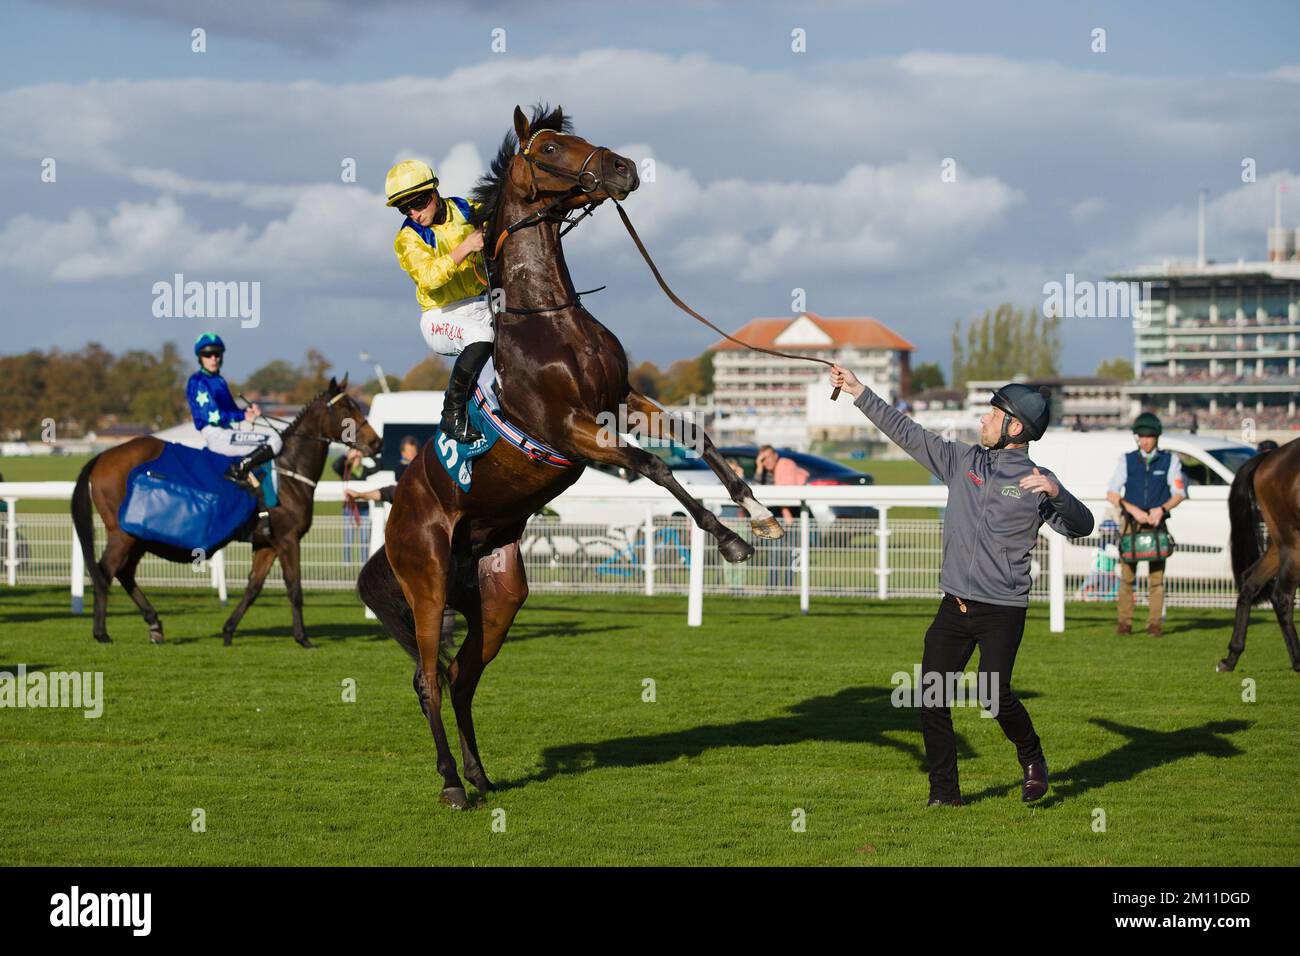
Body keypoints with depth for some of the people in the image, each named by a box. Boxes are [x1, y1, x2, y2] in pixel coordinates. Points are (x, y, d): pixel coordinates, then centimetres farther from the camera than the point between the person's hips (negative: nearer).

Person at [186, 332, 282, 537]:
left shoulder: (219, 381, 21)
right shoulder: (199, 382, -7)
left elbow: (231, 411, 20)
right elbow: (213, 416, -15)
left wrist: (249, 410, 0)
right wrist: (243, 416, -10)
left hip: (228, 431, 9)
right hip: (215, 435, -9)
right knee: (273, 442, -20)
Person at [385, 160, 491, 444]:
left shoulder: (466, 210, 2)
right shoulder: (408, 239, -10)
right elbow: (429, 277, -27)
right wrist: (464, 248, -36)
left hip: (482, 305, 5)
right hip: (441, 317, -5)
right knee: (480, 337, -36)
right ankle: (453, 413, -25)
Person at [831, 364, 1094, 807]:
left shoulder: (1036, 481, -6)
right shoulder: (963, 460, 8)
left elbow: (1082, 526, -14)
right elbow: (906, 431, 12)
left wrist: (1056, 493, -33)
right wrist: (857, 391, 11)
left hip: (1003, 611, -5)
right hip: (955, 606, 5)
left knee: (993, 695, -17)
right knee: (931, 698, 0)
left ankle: (1032, 759, 12)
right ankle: (944, 793, 10)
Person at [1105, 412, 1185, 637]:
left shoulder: (1170, 460, 7)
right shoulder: (1127, 460, 7)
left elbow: (1179, 493, 5)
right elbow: (1112, 493, 1)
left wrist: (1162, 509, -14)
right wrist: (1134, 510, -14)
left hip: (1157, 524, 0)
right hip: (1131, 524, 0)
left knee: (1156, 576, -5)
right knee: (1127, 576, -2)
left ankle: (1155, 623, -2)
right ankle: (1124, 622, 2)